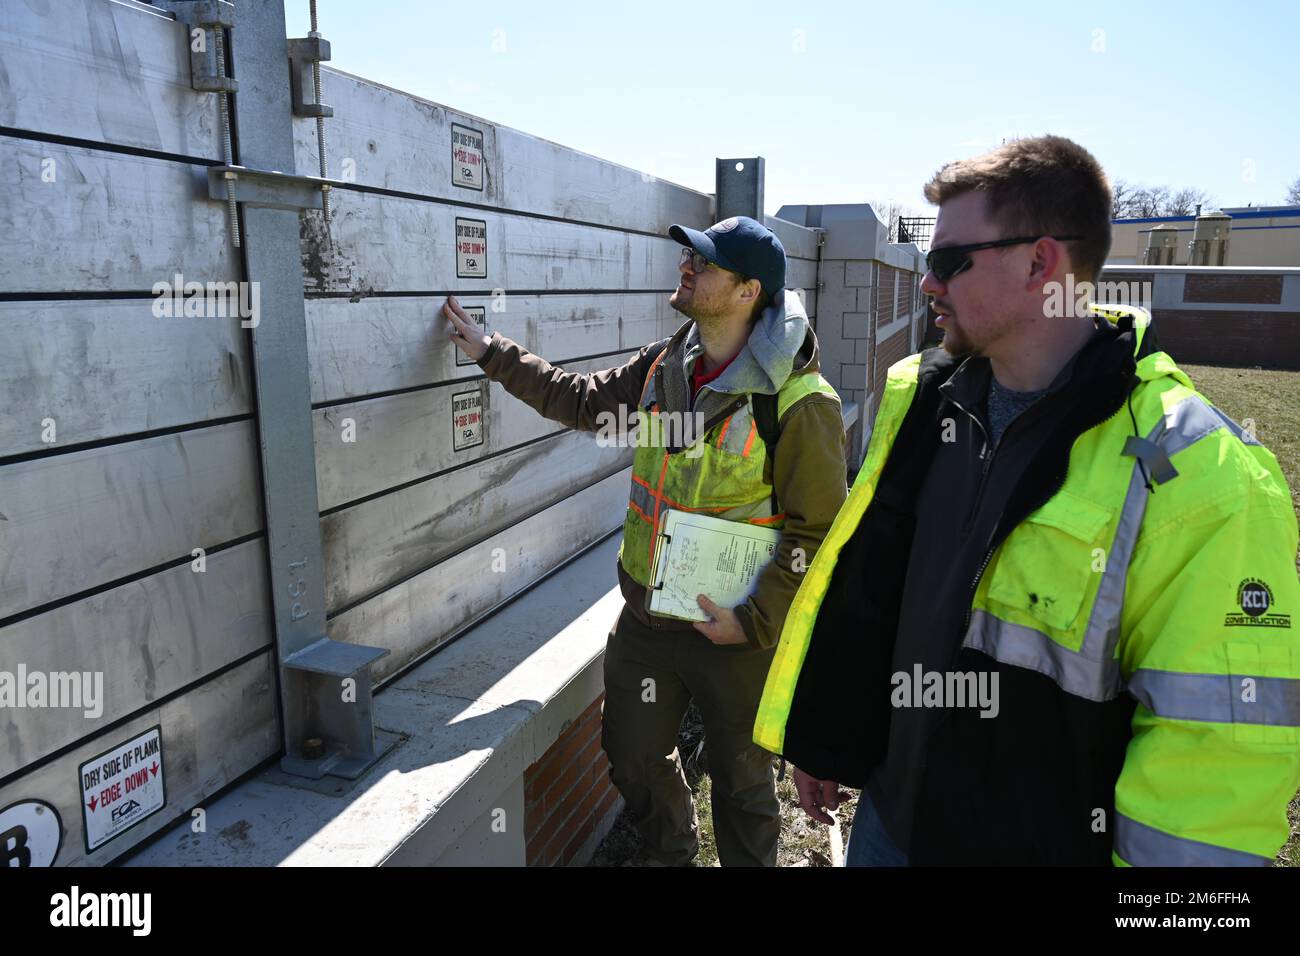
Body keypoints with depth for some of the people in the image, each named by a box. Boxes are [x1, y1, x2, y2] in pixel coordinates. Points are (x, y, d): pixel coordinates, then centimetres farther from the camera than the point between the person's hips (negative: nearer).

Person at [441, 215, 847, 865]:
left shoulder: (799, 401, -19)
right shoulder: (663, 366, 1)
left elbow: (817, 531, -16)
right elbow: (583, 401, 15)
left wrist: (752, 622, -18)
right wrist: (492, 354, 14)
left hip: (734, 632, -6)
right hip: (645, 617, 7)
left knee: (740, 780, 16)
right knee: (633, 757, 23)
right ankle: (670, 855, 52)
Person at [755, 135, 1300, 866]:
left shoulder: (1194, 475, -22)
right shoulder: (923, 398, -3)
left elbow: (1220, 738, -18)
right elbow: (854, 589, 3)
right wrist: (820, 737, 9)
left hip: (1058, 842, -5)